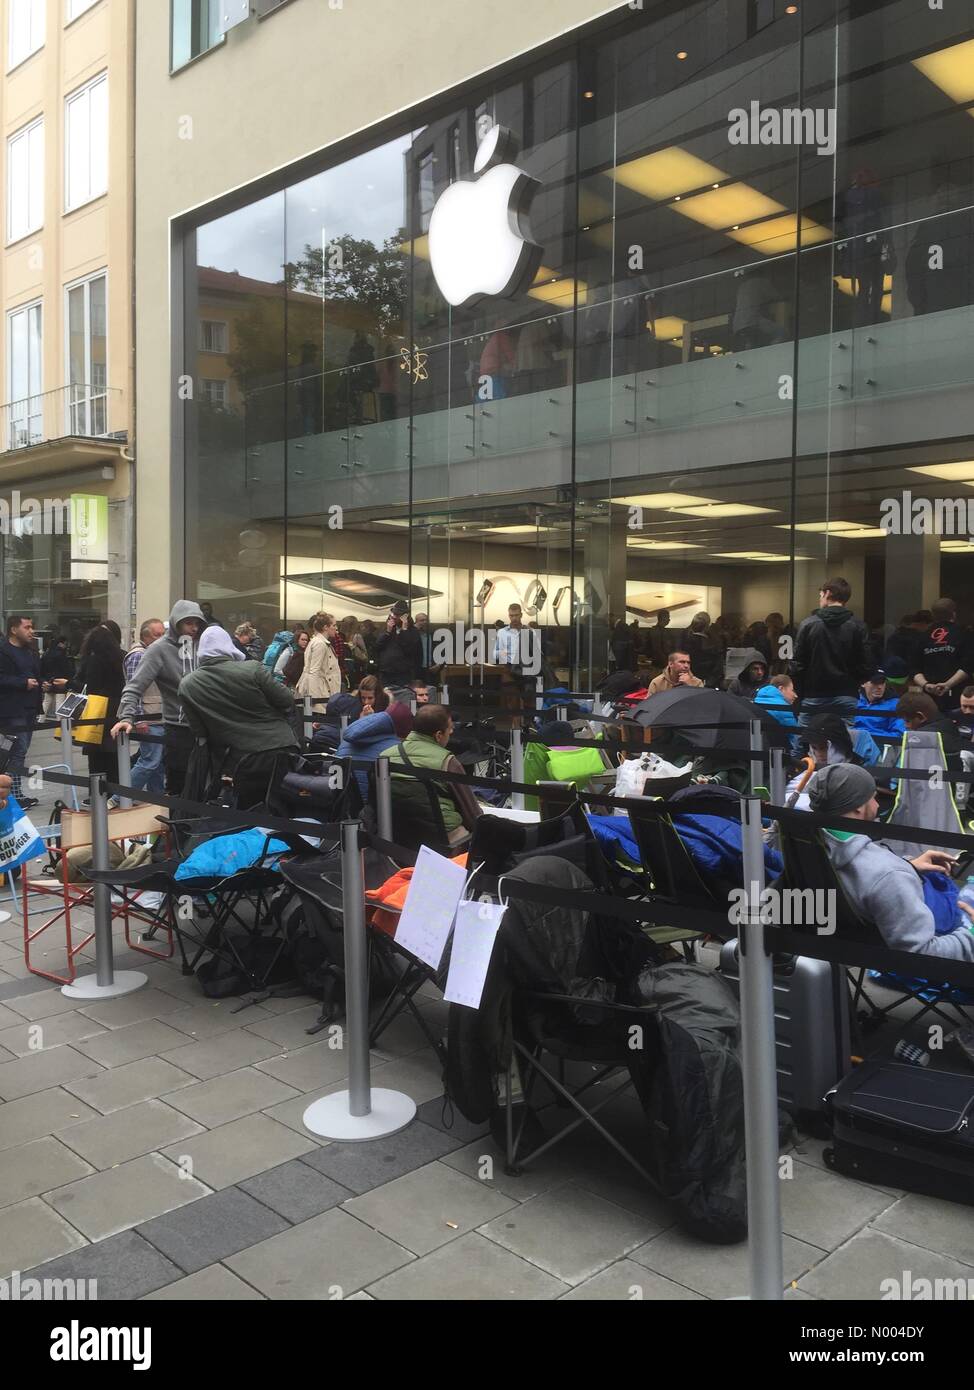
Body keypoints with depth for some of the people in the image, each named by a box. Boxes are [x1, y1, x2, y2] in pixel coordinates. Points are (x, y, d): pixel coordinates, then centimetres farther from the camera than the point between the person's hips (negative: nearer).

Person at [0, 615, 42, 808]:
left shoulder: (31, 651, 18)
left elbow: (37, 674, 29)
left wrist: (42, 683, 13)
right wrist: (24, 683, -21)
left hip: (29, 710, 9)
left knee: (20, 752, 13)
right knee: (17, 752, -10)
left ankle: (17, 794, 20)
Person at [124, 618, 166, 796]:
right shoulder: (138, 655, -11)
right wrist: (139, 720, -21)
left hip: (161, 719, 9)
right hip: (149, 720, -9)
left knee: (159, 762, 12)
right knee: (150, 761, -11)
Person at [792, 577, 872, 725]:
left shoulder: (808, 624, -4)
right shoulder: (858, 627, -1)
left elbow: (798, 664, -5)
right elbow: (866, 666, -2)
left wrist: (798, 694, 4)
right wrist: (852, 684, 15)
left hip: (813, 697, -1)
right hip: (846, 698, 1)